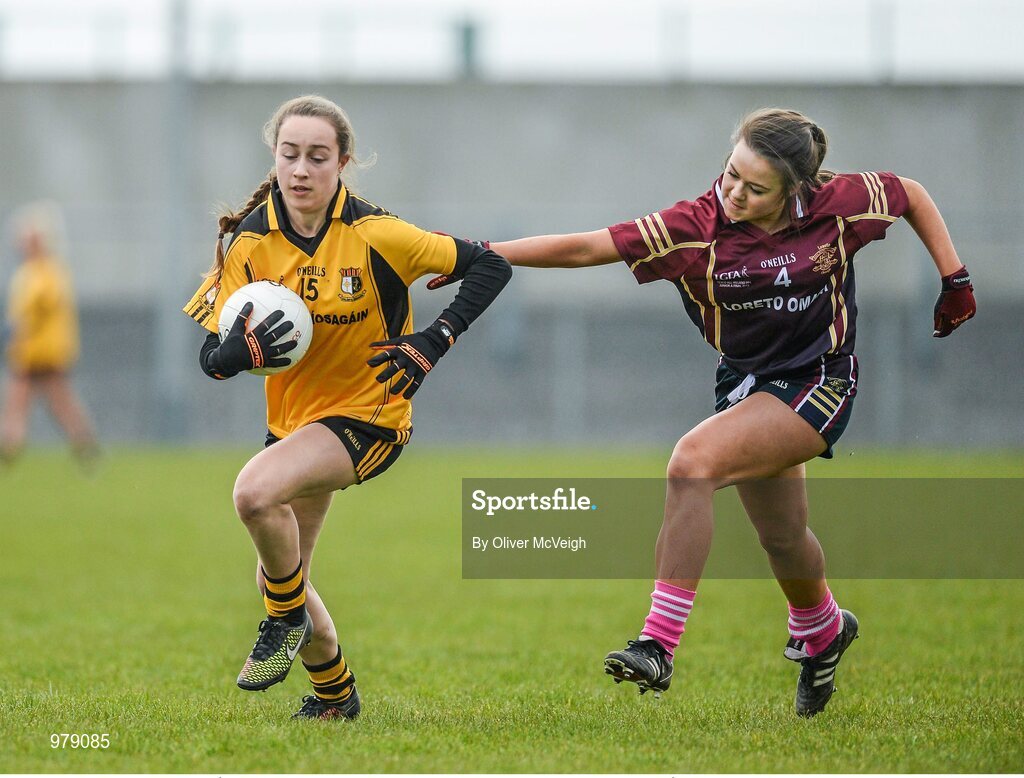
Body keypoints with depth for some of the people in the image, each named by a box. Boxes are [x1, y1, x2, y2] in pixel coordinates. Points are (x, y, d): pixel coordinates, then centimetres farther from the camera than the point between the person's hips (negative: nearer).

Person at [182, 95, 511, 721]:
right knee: (280, 574, 14)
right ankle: (336, 693, 38)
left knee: (255, 491, -32)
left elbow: (491, 266, -13)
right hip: (293, 418, 6)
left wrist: (434, 342, -22)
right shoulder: (250, 242, -7)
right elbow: (211, 357, -7)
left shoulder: (373, 235, -18)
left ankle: (288, 619, -6)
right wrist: (242, 350, -30)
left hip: (368, 413, -6)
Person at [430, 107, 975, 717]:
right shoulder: (697, 228, -17)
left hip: (819, 382, -4)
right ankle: (823, 629, 55)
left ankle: (660, 647, -28)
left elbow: (911, 194, 3)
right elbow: (586, 248, -19)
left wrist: (955, 278, 1)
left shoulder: (840, 204, -17)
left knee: (694, 462, -27)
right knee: (782, 535, 19)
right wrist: (484, 254, -26)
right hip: (747, 384, 4)